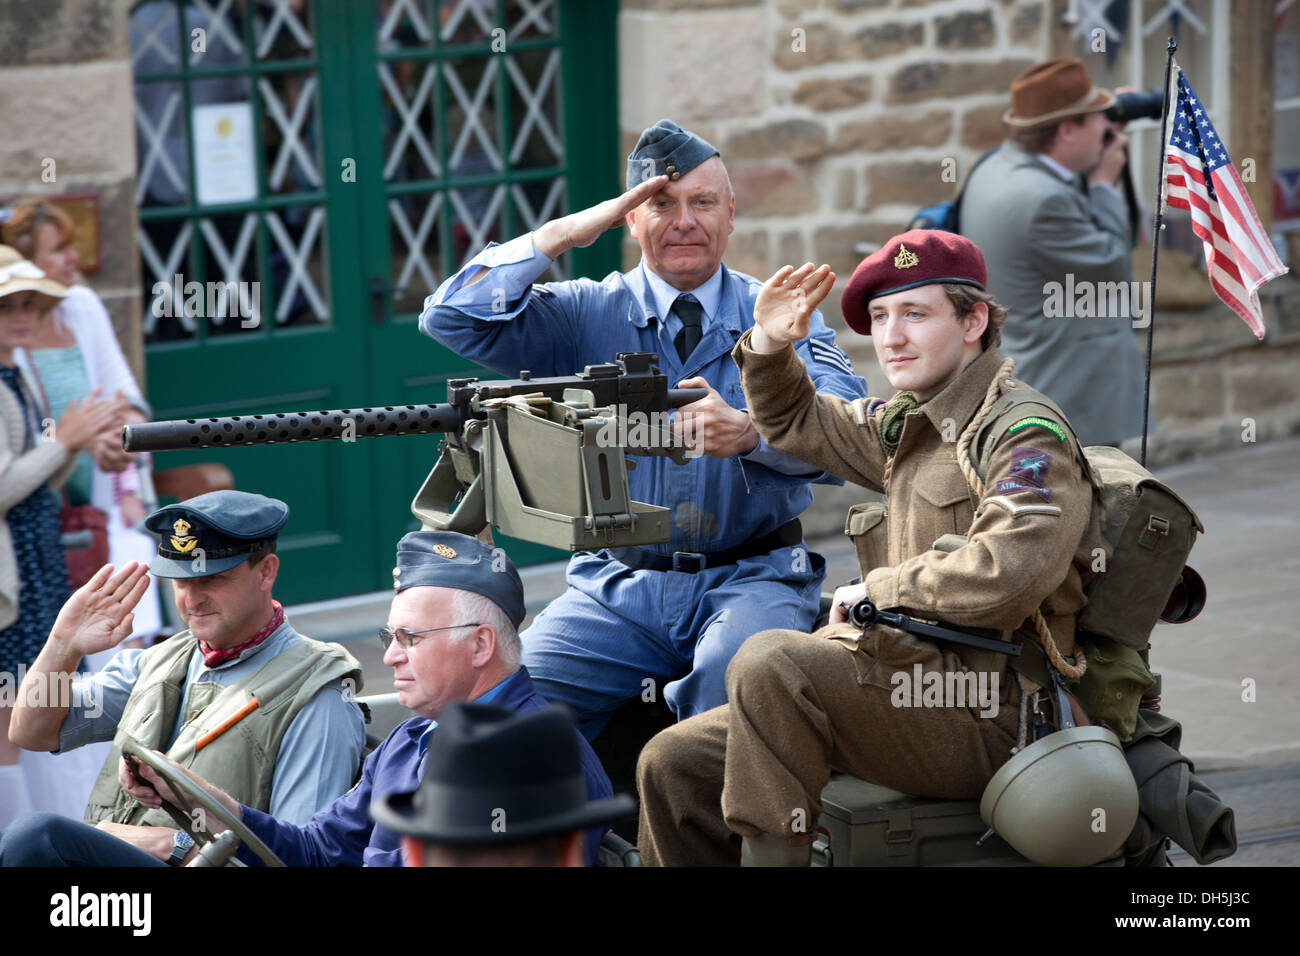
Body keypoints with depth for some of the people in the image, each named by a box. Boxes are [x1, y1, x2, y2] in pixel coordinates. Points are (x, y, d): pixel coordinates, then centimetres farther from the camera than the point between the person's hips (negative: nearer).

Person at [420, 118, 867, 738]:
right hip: (617, 586, 1)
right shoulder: (589, 314, 8)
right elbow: (452, 317, -2)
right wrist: (563, 234, -8)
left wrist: (747, 431, -33)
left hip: (751, 578, -1)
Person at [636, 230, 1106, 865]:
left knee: (770, 661, -30)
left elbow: (1003, 579, -26)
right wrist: (768, 346, 14)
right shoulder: (907, 428, 18)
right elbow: (796, 422, 35)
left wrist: (878, 587, -11)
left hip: (986, 717, -9)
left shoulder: (1029, 438, -10)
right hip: (914, 687, 9)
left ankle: (770, 848, -22)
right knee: (674, 763, 1)